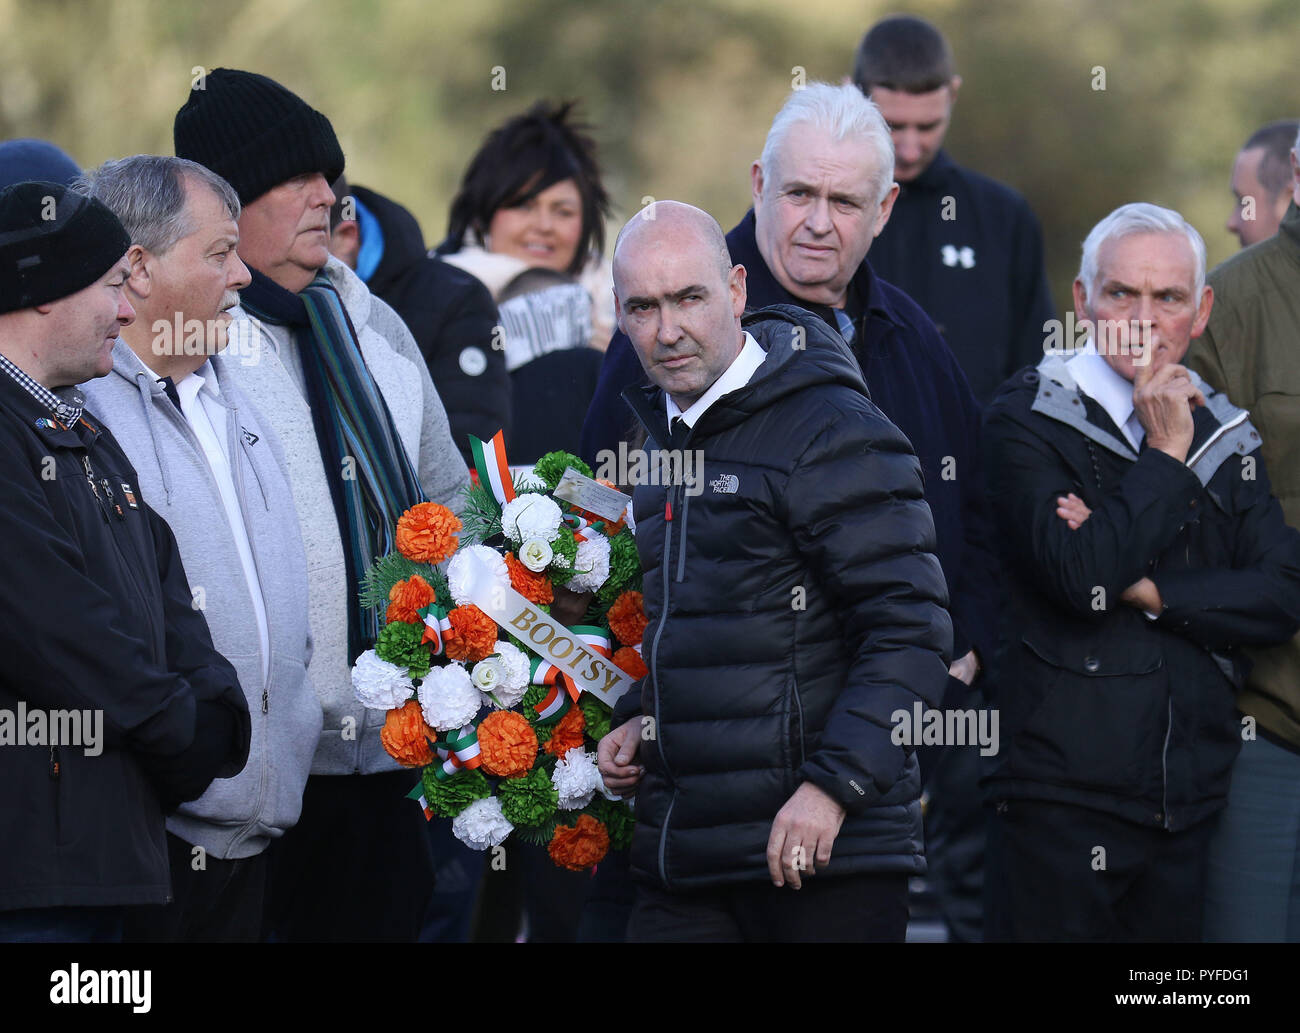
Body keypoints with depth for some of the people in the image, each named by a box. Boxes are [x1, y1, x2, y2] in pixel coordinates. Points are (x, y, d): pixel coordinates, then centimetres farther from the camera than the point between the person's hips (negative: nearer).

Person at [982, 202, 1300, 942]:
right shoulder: (1029, 419, -3)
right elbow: (1077, 576, -18)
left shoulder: (1228, 435, 12)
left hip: (1194, 795, 5)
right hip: (1065, 791, -4)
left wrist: (1145, 588, -10)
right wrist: (1166, 455, -13)